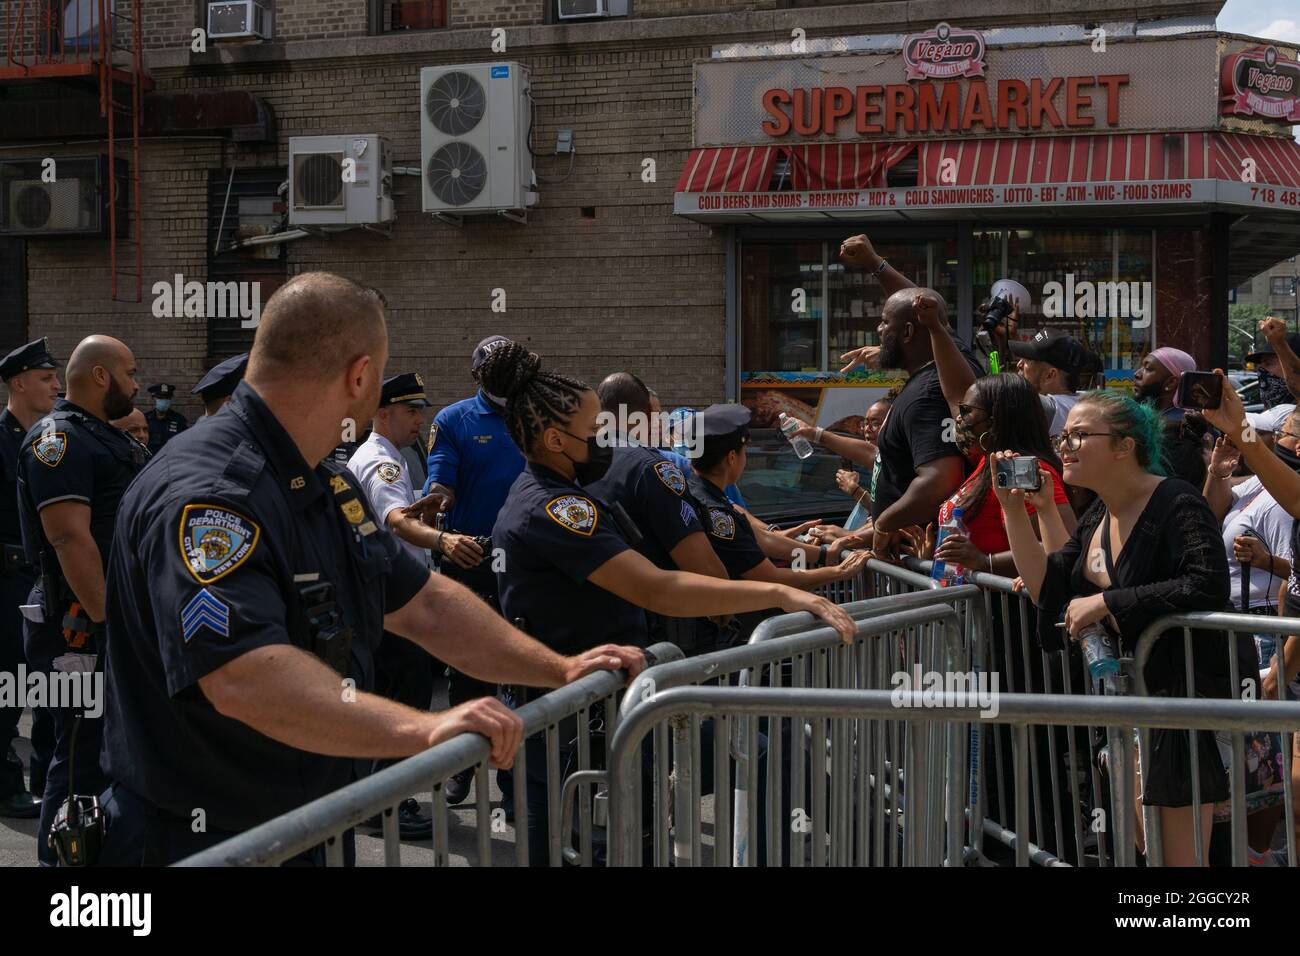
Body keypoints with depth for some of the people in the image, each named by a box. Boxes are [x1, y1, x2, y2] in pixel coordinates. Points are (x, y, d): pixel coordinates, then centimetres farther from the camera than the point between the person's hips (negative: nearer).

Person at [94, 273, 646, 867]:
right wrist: (422, 730, -42)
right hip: (202, 843, -9)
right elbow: (245, 678, -37)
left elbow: (424, 605, 16)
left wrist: (561, 670, 10)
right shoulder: (204, 494, -25)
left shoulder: (329, 486, 9)